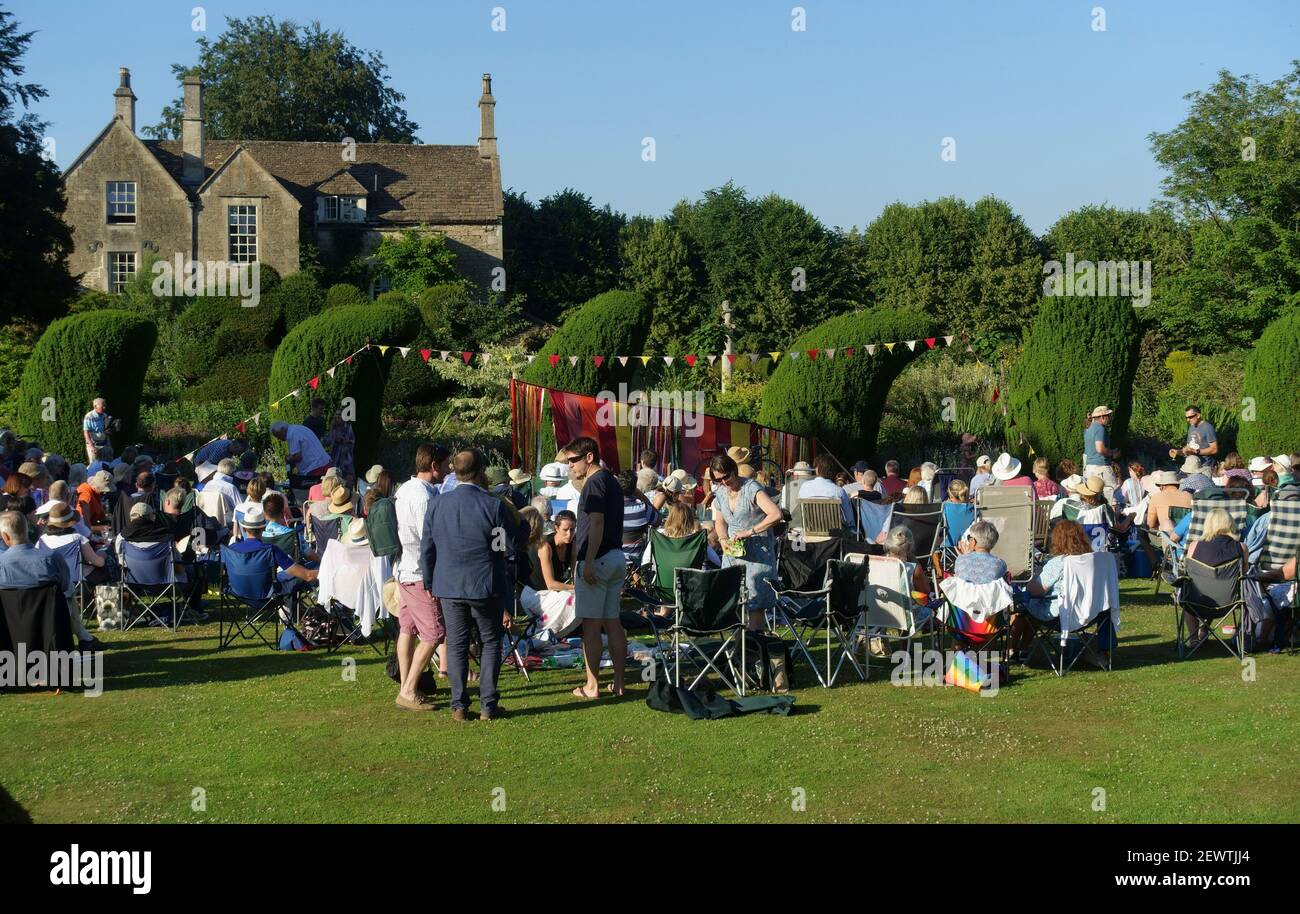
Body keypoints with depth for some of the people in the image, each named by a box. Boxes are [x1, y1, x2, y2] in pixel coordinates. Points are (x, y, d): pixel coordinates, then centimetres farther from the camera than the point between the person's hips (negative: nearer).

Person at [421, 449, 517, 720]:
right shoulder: (493, 505, -12)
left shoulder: (438, 504, 0)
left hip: (449, 586, 3)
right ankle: (488, 705, 8)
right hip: (485, 586, -3)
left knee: (456, 644, 10)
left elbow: (426, 547, 6)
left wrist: (429, 582, 16)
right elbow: (509, 547, -10)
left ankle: (459, 706, 10)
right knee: (490, 642, 10)